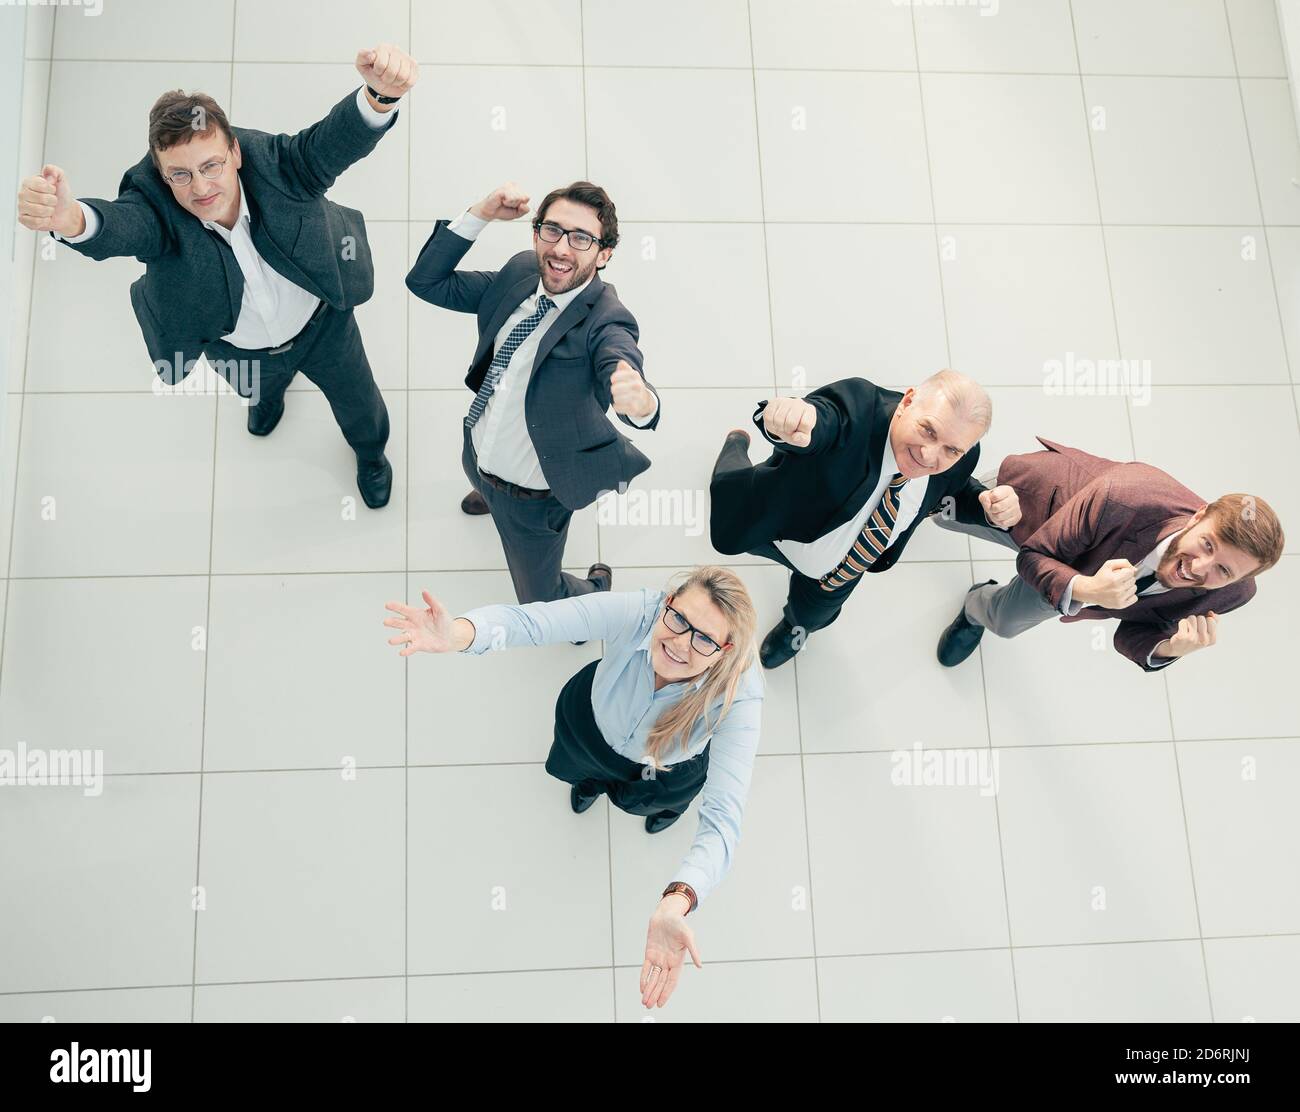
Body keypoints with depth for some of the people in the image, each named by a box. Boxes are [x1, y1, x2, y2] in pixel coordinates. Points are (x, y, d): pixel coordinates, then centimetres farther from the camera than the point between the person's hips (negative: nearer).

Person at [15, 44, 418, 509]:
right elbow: (118, 226, -58)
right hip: (238, 348, 1)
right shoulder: (156, 206, -36)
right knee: (257, 390, 36)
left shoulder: (273, 164, -35)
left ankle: (371, 452, 63)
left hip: (321, 326, -1)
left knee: (358, 404, 25)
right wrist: (70, 218, -85)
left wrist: (380, 94, -77)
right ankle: (272, 392, 77)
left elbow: (337, 140, -52)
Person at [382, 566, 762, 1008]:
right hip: (594, 721, 1)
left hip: (668, 768, -1)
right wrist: (456, 634, -76)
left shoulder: (738, 698, -46)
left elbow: (722, 821, -53)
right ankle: (593, 777, 72)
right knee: (578, 770, 34)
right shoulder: (637, 611, -44)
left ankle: (668, 802, 71)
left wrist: (674, 906, -70)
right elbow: (531, 619, -54)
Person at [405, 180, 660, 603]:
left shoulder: (604, 322, -32)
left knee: (539, 599, 14)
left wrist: (640, 401, -76)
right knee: (481, 487, 40)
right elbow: (426, 282, -10)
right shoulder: (521, 272, -13)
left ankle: (595, 588, 47)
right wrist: (480, 214, -22)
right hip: (476, 454, 6)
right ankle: (491, 492, 77)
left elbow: (622, 367, -51)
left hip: (535, 499, -6)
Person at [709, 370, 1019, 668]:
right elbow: (817, 424, -68)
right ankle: (737, 446, 61)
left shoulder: (960, 459, -28)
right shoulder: (858, 407, -46)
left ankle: (795, 624, 75)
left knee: (811, 615, 35)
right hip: (768, 529, -3)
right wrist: (785, 421, -92)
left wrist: (988, 506, -26)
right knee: (727, 540, 33)